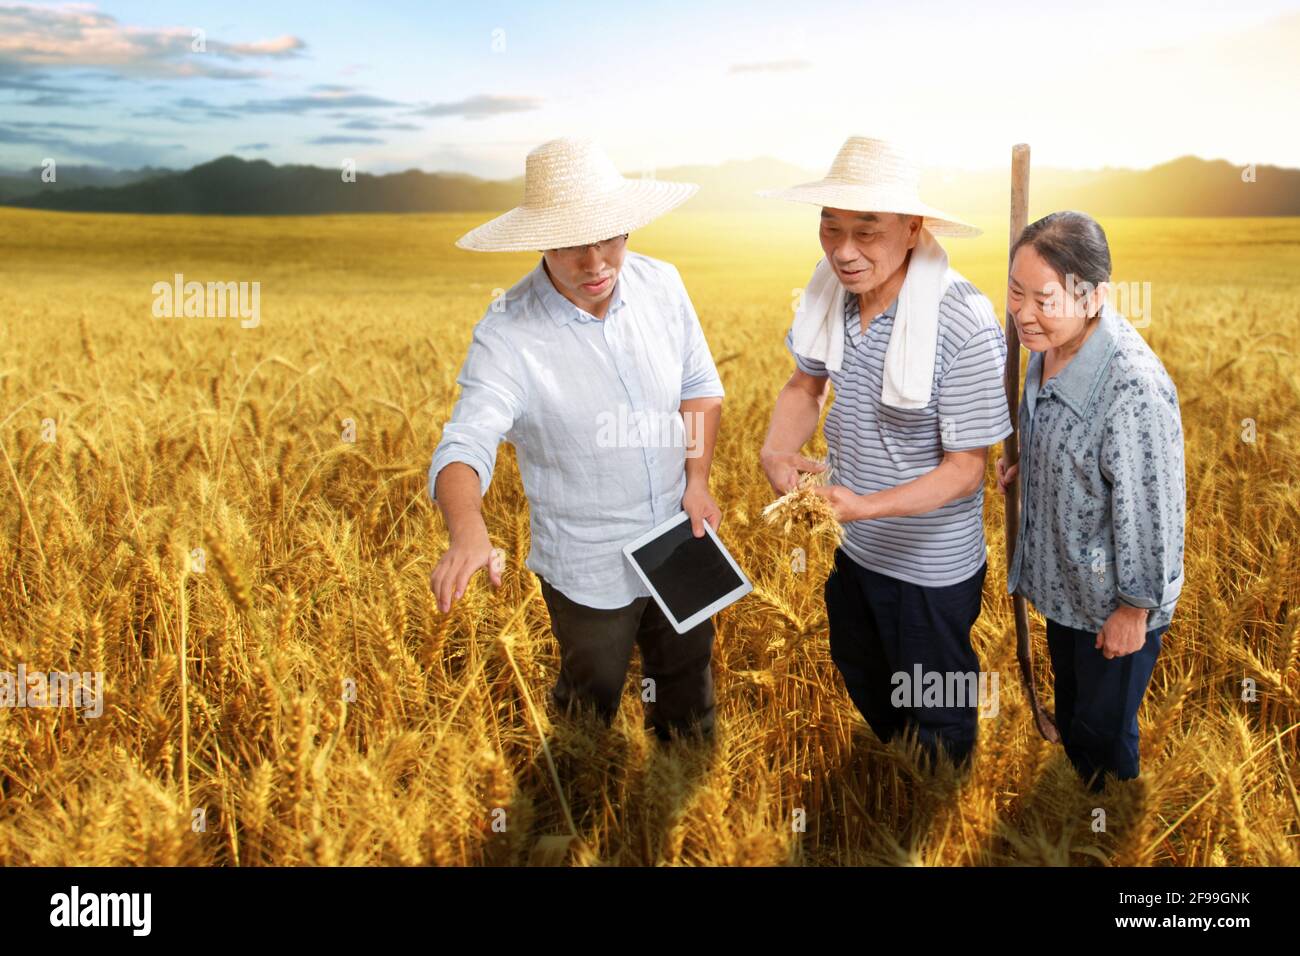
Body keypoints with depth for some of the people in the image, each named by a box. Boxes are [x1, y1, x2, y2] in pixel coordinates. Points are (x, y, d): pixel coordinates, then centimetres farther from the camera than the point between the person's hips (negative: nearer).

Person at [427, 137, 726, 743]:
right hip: (589, 570, -4)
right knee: (591, 702, 21)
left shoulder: (662, 284, -11)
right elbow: (464, 447, -35)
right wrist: (467, 532, -56)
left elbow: (701, 387, 3)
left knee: (689, 686, 26)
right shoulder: (507, 337, -25)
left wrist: (697, 478, -10)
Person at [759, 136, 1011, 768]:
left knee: (935, 715, 19)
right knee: (859, 673, 31)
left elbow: (965, 468, -25)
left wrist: (865, 505, -38)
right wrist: (776, 452, -19)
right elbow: (805, 386, 2)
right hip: (850, 545, 6)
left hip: (930, 566, -6)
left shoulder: (966, 328, -31)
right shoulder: (832, 290, -13)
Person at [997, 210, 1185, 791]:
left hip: (1113, 601, -8)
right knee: (1070, 706, 30)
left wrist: (1134, 609, -17)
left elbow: (1150, 510, -26)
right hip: (1062, 580, 8)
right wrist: (1025, 469, -2)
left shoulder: (1134, 389, -36)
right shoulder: (1047, 346, -8)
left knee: (1104, 732, 15)